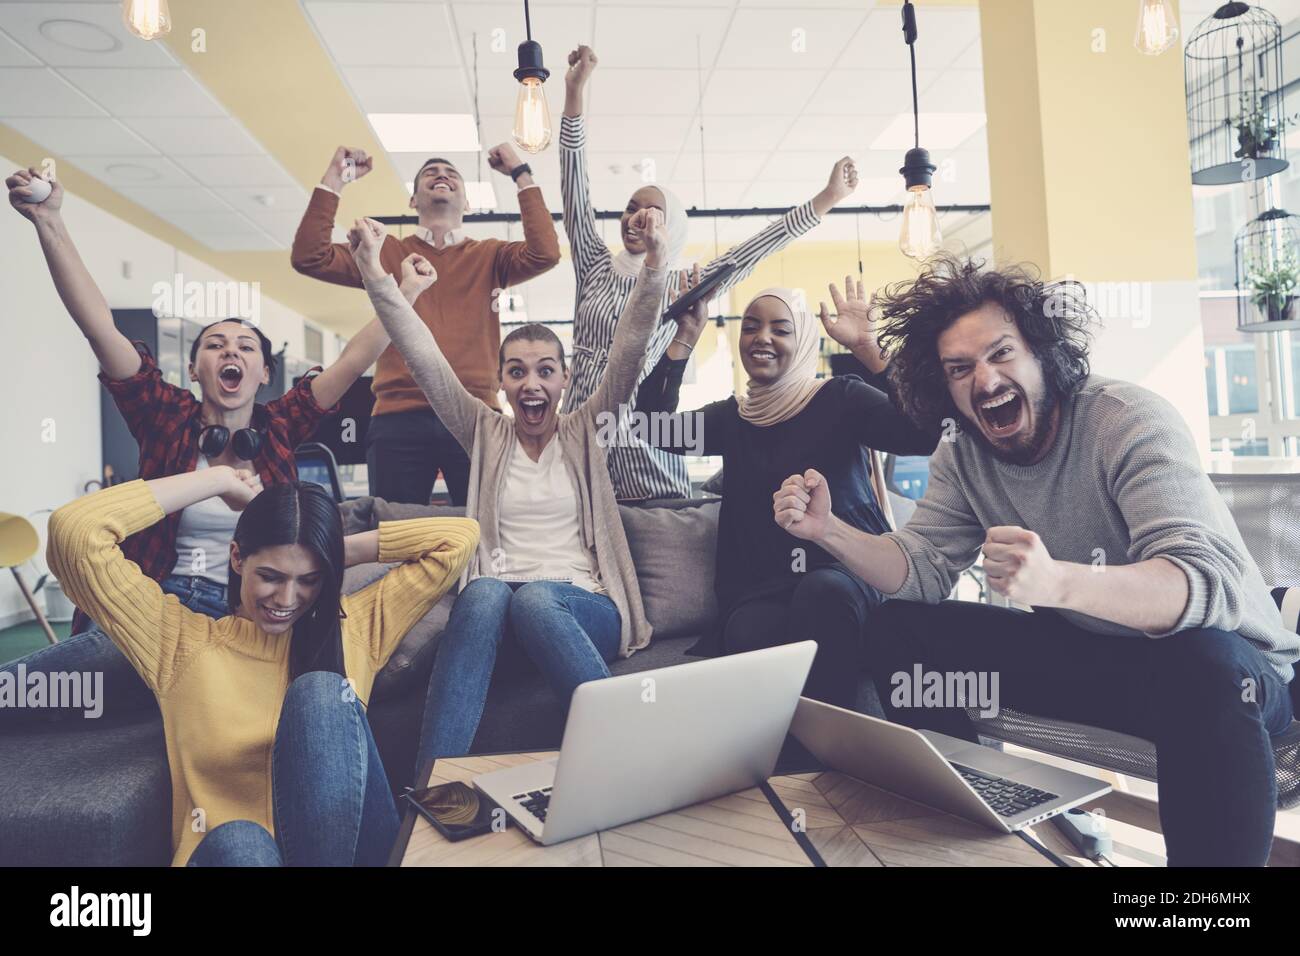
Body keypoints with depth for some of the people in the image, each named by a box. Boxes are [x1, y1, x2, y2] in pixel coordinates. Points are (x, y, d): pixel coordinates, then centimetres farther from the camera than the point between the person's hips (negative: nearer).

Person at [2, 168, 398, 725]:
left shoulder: (279, 428, 10)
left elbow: (357, 358, 6)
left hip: (252, 618, 0)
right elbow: (99, 327, -3)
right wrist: (50, 225, -12)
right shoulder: (169, 418, 8)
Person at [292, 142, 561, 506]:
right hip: (399, 418, 0)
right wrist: (334, 178, 3)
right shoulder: (386, 253, 15)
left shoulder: (489, 256, 14)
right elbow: (310, 257, 3)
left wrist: (521, 175, 1)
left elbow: (545, 253, -4)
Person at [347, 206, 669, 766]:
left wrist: (654, 264, -14)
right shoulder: (486, 433, 16)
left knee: (534, 598, -36)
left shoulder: (584, 431, 13)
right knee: (485, 592, -35)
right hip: (493, 603, 1)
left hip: (583, 607, -1)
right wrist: (376, 276, -6)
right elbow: (426, 361, 5)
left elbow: (629, 353, 0)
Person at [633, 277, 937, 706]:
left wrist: (868, 349, -15)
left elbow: (929, 435, -11)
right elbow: (655, 428, 4)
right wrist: (683, 339, 3)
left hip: (846, 569, -1)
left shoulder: (840, 397, 5)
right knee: (751, 634, -34)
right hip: (761, 586, 2)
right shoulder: (731, 416, 18)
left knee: (822, 591, -38)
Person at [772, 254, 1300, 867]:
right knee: (895, 630, -6)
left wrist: (1057, 583, -53)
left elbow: (1209, 584, -34)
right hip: (1081, 654, 5)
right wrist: (828, 530, -23)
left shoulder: (1131, 422, -22)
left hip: (1226, 660, -5)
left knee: (1202, 665, -40)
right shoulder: (962, 457, -3)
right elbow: (922, 571, -5)